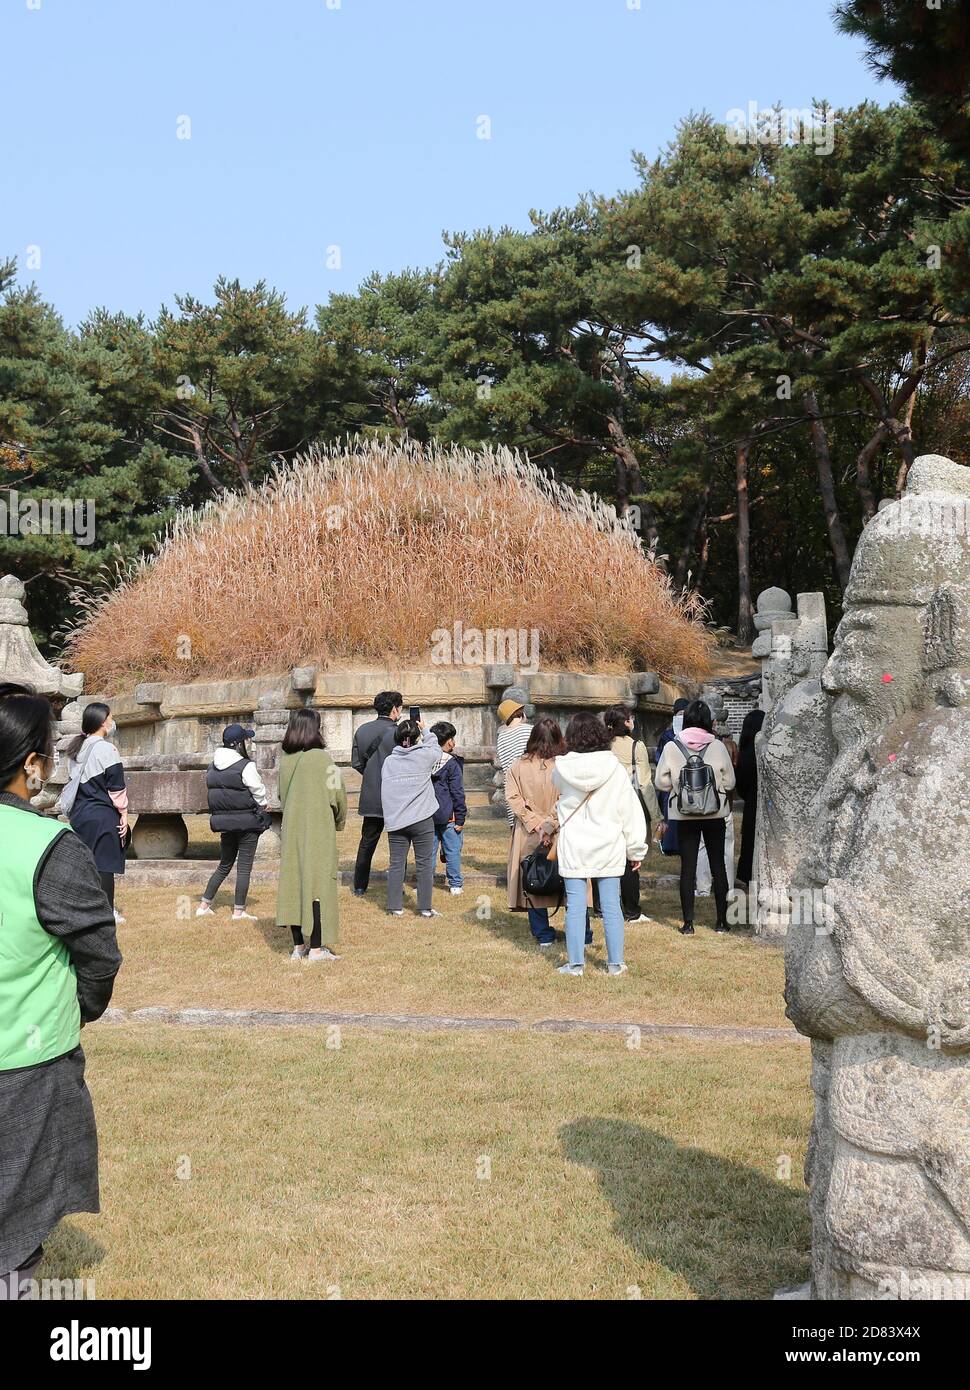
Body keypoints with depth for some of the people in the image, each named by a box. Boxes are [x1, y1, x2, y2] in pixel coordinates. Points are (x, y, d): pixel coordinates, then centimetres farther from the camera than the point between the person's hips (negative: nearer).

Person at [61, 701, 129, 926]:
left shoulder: (75, 748, 9)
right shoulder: (106, 749, -13)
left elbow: (73, 781, 14)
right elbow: (116, 787, -12)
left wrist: (73, 811, 19)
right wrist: (123, 814, -5)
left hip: (78, 813, 7)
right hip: (102, 815, -7)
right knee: (104, 864, 0)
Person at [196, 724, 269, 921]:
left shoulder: (214, 766, 3)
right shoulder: (246, 766, -16)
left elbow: (210, 788, 7)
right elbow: (258, 791, -9)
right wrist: (262, 805, 12)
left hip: (223, 821, 6)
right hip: (247, 821, -6)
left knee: (225, 864, 18)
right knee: (244, 867, 2)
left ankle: (204, 905, 18)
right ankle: (239, 911, 5)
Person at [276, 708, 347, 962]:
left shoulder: (285, 760, 4)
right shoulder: (321, 758, -12)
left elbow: (282, 796, 13)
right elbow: (336, 795, -7)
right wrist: (340, 820, 11)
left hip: (291, 829, 5)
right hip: (319, 830, -5)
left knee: (293, 882, 10)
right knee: (318, 884, -1)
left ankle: (299, 946, 14)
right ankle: (317, 948, 0)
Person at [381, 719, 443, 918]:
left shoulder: (388, 761, 4)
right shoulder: (424, 756, -7)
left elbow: (385, 789, 7)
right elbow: (437, 750, 14)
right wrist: (426, 731, 25)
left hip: (395, 821, 3)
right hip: (422, 819, -3)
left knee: (396, 864, 8)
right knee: (424, 864, 5)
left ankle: (395, 907, 11)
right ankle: (425, 908, 9)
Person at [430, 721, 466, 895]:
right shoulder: (452, 764, -12)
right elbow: (457, 793, -11)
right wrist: (460, 818, -7)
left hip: (428, 814, 5)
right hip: (448, 816, -5)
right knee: (453, 850, 4)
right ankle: (455, 885, 9)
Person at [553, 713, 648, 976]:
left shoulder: (563, 770, -6)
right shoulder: (615, 769, -7)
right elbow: (631, 811, -3)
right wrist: (636, 850, 6)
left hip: (572, 847, 0)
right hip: (608, 847, 0)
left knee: (575, 906, 5)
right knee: (611, 905, 7)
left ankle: (575, 964, 8)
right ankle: (615, 963, 12)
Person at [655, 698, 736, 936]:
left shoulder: (672, 747, -7)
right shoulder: (717, 746, -7)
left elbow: (661, 782, -4)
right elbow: (729, 781, -1)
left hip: (684, 814, 0)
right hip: (715, 813, 0)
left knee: (687, 867, 5)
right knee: (718, 866, 11)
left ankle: (688, 923, 5)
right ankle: (722, 921, 16)